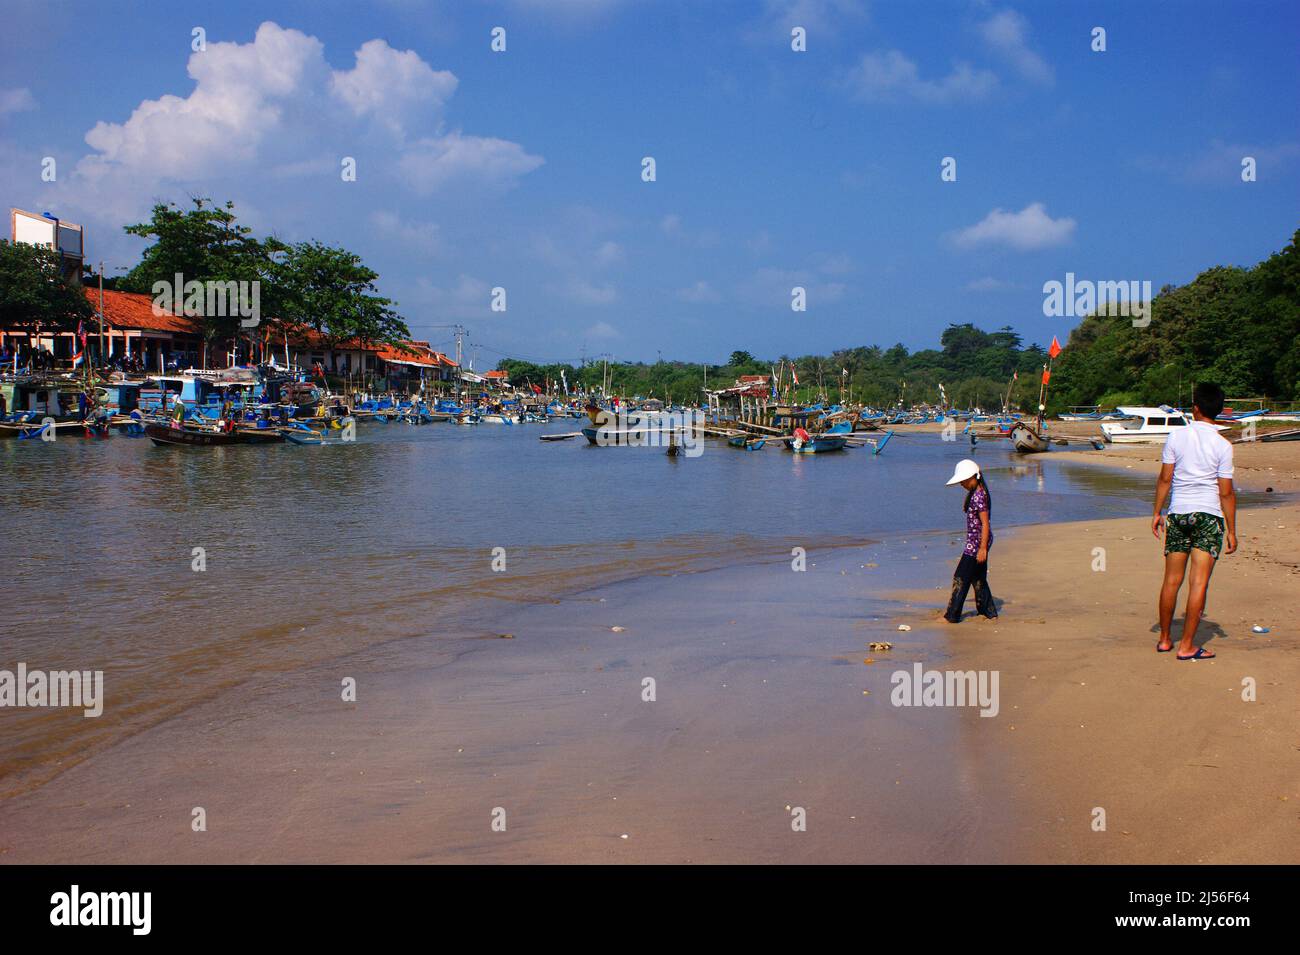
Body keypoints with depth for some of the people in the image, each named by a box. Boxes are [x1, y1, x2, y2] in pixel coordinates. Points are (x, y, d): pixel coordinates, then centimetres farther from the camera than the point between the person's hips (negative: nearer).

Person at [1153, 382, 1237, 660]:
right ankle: (1187, 646, -2)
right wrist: (1231, 530, 1)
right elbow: (1226, 492, -6)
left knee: (1172, 580, 11)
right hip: (1209, 515, -3)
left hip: (1177, 513, 3)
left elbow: (1165, 478, 1)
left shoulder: (1176, 436, -1)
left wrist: (1157, 513, 10)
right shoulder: (1222, 445, -7)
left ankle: (1164, 639, 20)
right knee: (1199, 582, -1)